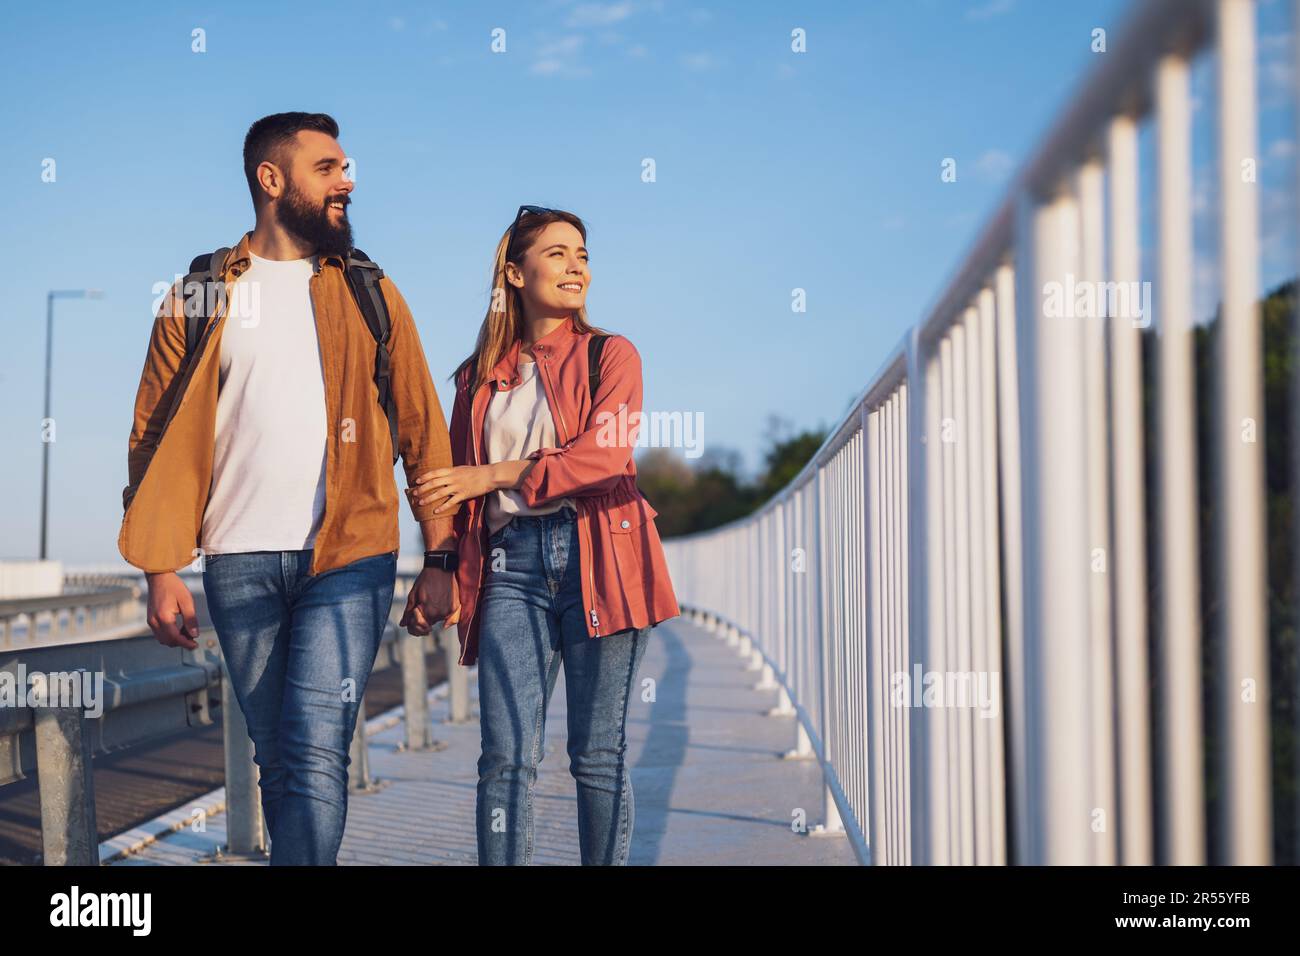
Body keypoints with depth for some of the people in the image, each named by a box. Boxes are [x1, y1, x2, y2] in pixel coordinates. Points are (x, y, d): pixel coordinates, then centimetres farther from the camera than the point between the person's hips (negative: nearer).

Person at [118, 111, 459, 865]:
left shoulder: (371, 293, 9)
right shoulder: (202, 295, 8)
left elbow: (423, 429, 6)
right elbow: (159, 436, 4)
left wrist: (441, 559, -2)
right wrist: (162, 569, -4)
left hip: (350, 555, -1)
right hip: (239, 562, 1)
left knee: (316, 755, -13)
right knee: (277, 760, 9)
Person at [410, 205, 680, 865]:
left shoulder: (611, 355, 8)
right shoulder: (479, 377, 17)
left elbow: (606, 455, -8)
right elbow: (454, 486, 20)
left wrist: (494, 475, -9)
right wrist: (445, 575, 6)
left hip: (598, 557, -2)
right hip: (511, 566, 2)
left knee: (599, 755, 1)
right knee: (506, 757, -7)